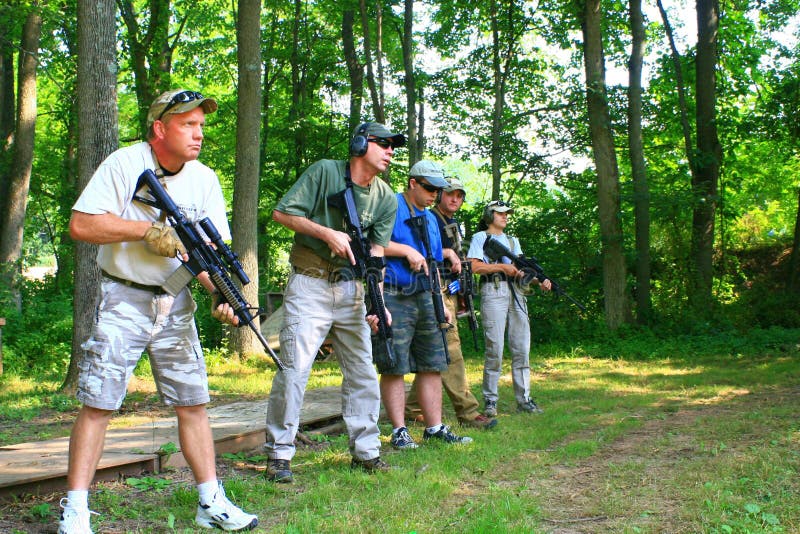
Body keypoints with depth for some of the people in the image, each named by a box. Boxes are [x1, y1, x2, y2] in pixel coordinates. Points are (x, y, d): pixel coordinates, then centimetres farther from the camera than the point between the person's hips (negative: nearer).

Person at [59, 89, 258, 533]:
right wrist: (148, 229, -20)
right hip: (123, 301, -4)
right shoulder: (123, 164, -9)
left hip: (175, 303, 4)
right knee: (97, 404, -4)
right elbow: (80, 225, -15)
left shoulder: (205, 180, 3)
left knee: (193, 402, 5)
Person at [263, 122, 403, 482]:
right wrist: (327, 233, -17)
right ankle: (279, 453, 1)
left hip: (351, 290, 5)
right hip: (310, 286, -5)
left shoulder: (386, 199, 7)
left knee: (363, 372, 8)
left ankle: (365, 450, 20)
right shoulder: (325, 171, -6)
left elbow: (376, 252, 0)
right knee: (294, 369, -8)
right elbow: (282, 213, -7)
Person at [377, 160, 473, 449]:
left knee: (432, 365, 7)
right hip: (394, 297, -8)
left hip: (424, 298, 8)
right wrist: (407, 250, -16)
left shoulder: (430, 219, 22)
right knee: (394, 367, -5)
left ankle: (435, 427, 14)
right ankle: (399, 431, 1)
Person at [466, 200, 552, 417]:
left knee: (522, 348, 0)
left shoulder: (512, 241, 26)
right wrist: (502, 267, -9)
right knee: (495, 348, -9)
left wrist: (540, 281, -3)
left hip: (517, 293, 6)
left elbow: (521, 269, 14)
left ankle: (524, 399, 3)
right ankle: (490, 401, -3)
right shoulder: (480, 238, 9)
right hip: (493, 292, -5)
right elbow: (475, 266, -4)